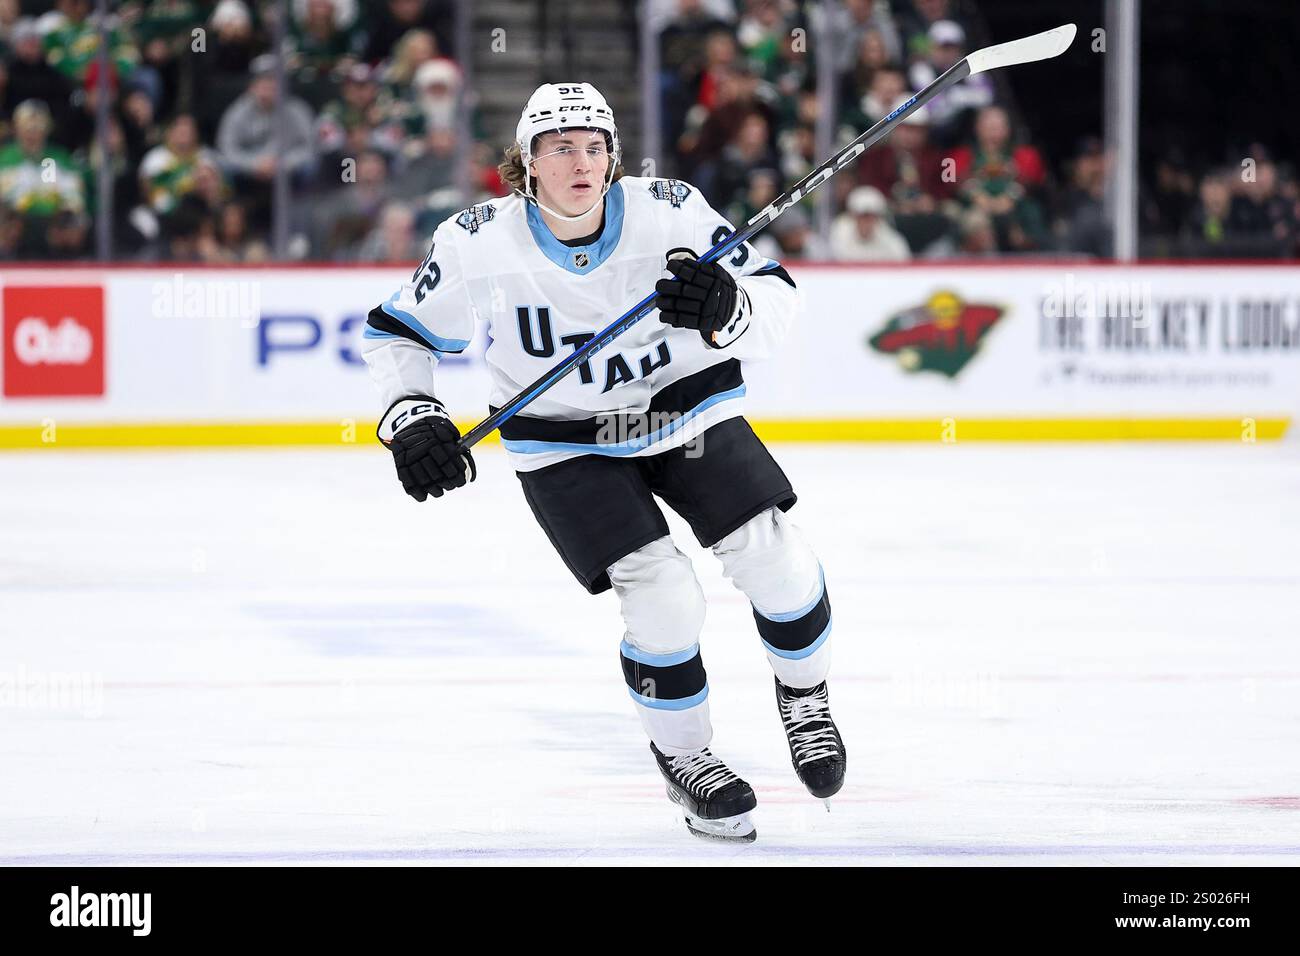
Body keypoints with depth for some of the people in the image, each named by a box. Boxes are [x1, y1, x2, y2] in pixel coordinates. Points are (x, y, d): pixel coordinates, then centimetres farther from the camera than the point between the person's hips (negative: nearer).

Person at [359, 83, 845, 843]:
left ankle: (803, 694, 19)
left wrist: (727, 309, -41)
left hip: (686, 409, 1)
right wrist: (412, 419, -22)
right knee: (663, 600, -17)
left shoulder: (670, 212, -20)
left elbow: (776, 298, -19)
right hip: (566, 445, -1)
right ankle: (683, 754, 9)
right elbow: (400, 335, -6)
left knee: (773, 558, -13)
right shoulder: (480, 244, -20)